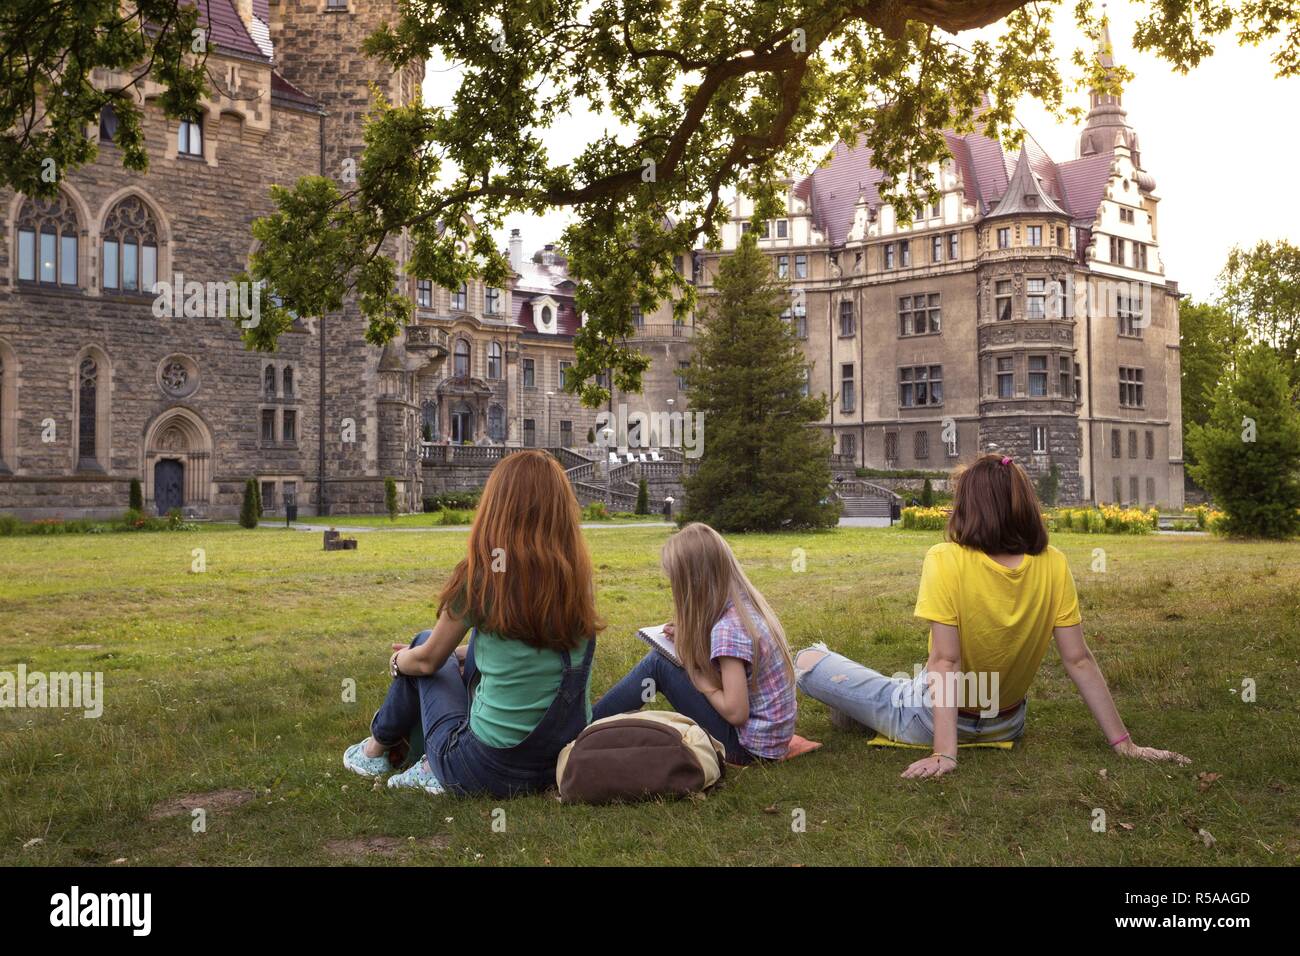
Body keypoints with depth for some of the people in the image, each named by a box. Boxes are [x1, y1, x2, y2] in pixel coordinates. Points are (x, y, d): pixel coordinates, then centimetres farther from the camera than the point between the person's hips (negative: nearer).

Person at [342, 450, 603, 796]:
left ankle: (379, 747, 38)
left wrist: (399, 661, 24)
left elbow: (427, 660, 1)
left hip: (489, 770, -4)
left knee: (421, 651, 19)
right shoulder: (577, 577, -1)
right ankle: (435, 768, 17)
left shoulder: (481, 576, -14)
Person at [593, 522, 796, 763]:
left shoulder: (727, 628, -24)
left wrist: (696, 675, -9)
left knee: (658, 663, -7)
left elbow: (735, 712, -23)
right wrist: (687, 640, 1)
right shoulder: (747, 604, 1)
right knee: (668, 656, 10)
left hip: (748, 745, -8)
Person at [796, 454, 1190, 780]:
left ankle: (857, 709, 32)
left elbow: (946, 661, -28)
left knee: (808, 661, 9)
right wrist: (1123, 743, -8)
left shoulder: (945, 561, -25)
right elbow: (1079, 661, -13)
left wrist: (944, 753, -28)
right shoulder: (1053, 566, -14)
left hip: (927, 721, -5)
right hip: (1006, 725, 5)